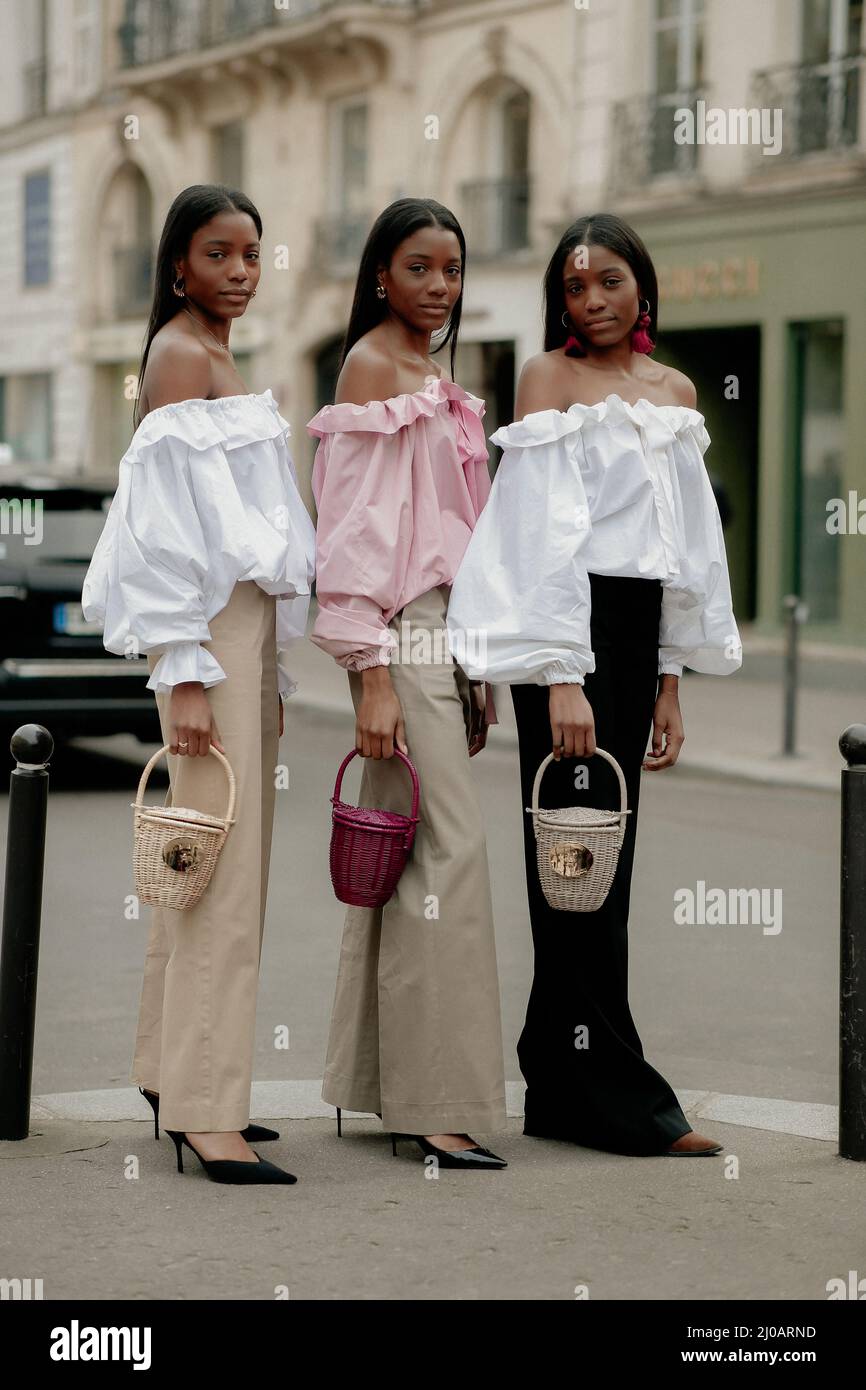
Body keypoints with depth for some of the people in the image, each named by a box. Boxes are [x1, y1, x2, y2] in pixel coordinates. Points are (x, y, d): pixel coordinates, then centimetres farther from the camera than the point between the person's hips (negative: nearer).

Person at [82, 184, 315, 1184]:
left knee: (216, 855, 10)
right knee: (221, 865, -13)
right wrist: (185, 672, -20)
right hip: (204, 624, -9)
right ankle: (206, 1111, -13)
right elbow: (170, 523, -15)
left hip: (246, 621, 9)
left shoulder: (218, 357, 20)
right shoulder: (178, 354, -8)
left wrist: (267, 671, 22)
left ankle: (174, 1074, 16)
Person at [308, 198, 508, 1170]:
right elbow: (357, 531, -13)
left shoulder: (434, 378, 19)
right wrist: (373, 675, -19)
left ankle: (378, 1080, 15)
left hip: (445, 631, 9)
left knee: (403, 852, 9)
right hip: (400, 639, -9)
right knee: (444, 850, -12)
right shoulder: (372, 367, -7)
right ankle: (436, 1100, -10)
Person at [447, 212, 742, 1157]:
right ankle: (615, 1096, -1)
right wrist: (560, 678, -17)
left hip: (636, 633, 6)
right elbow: (546, 529, -10)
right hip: (565, 628, -6)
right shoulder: (548, 377, -2)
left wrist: (669, 683, 14)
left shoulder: (675, 392, 16)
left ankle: (561, 1092, 13)